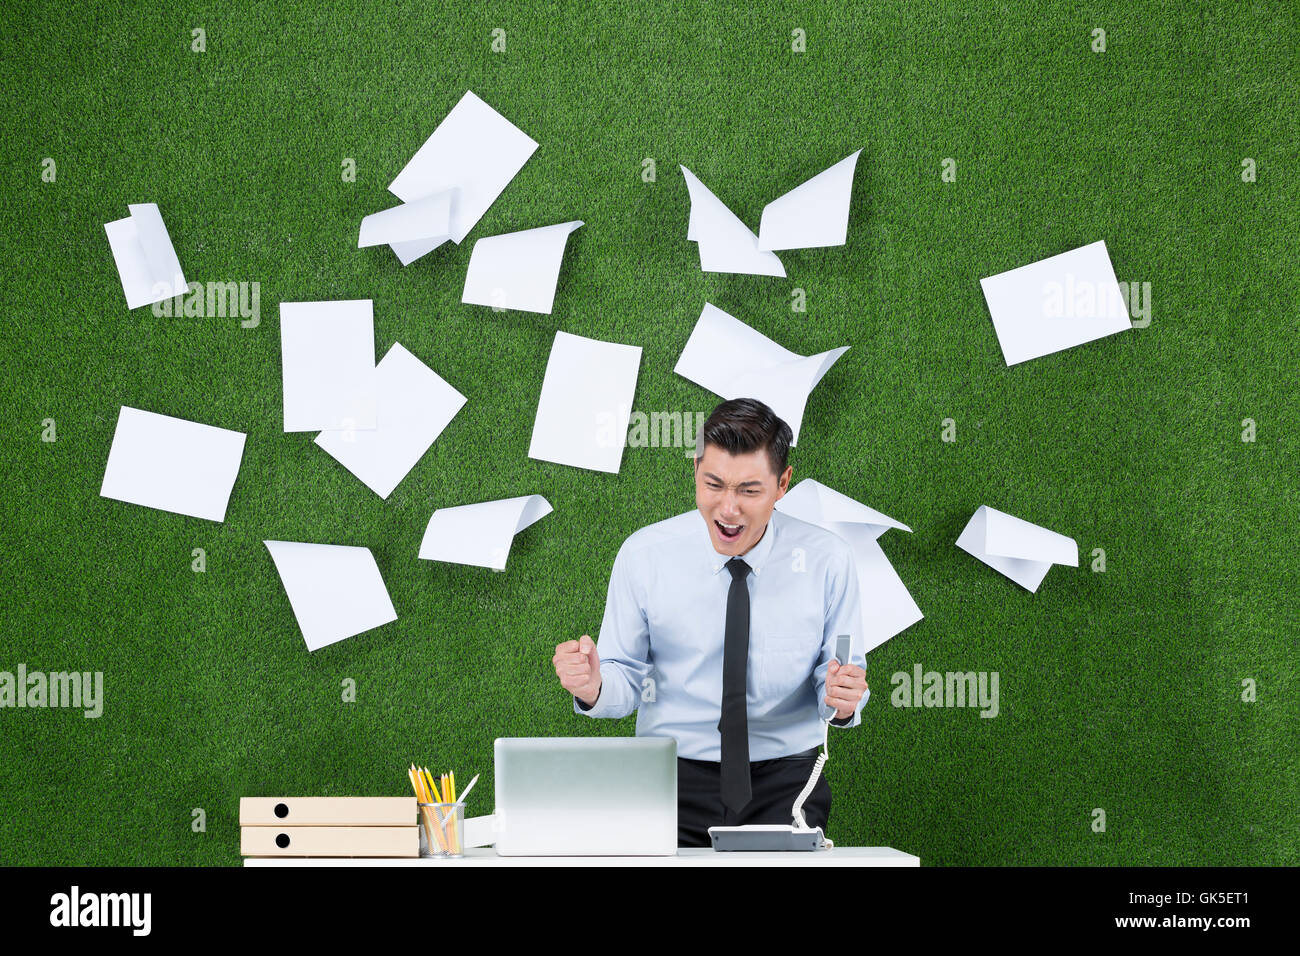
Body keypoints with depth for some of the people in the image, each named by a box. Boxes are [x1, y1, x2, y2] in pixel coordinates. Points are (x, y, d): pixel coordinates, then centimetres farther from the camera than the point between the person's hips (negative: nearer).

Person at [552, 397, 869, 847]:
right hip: (674, 775, 0)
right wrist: (593, 687, -21)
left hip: (785, 780, 1)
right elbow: (626, 681, 2)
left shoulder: (827, 559, -3)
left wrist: (842, 700, -20)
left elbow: (838, 683, 3)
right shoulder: (643, 555, -4)